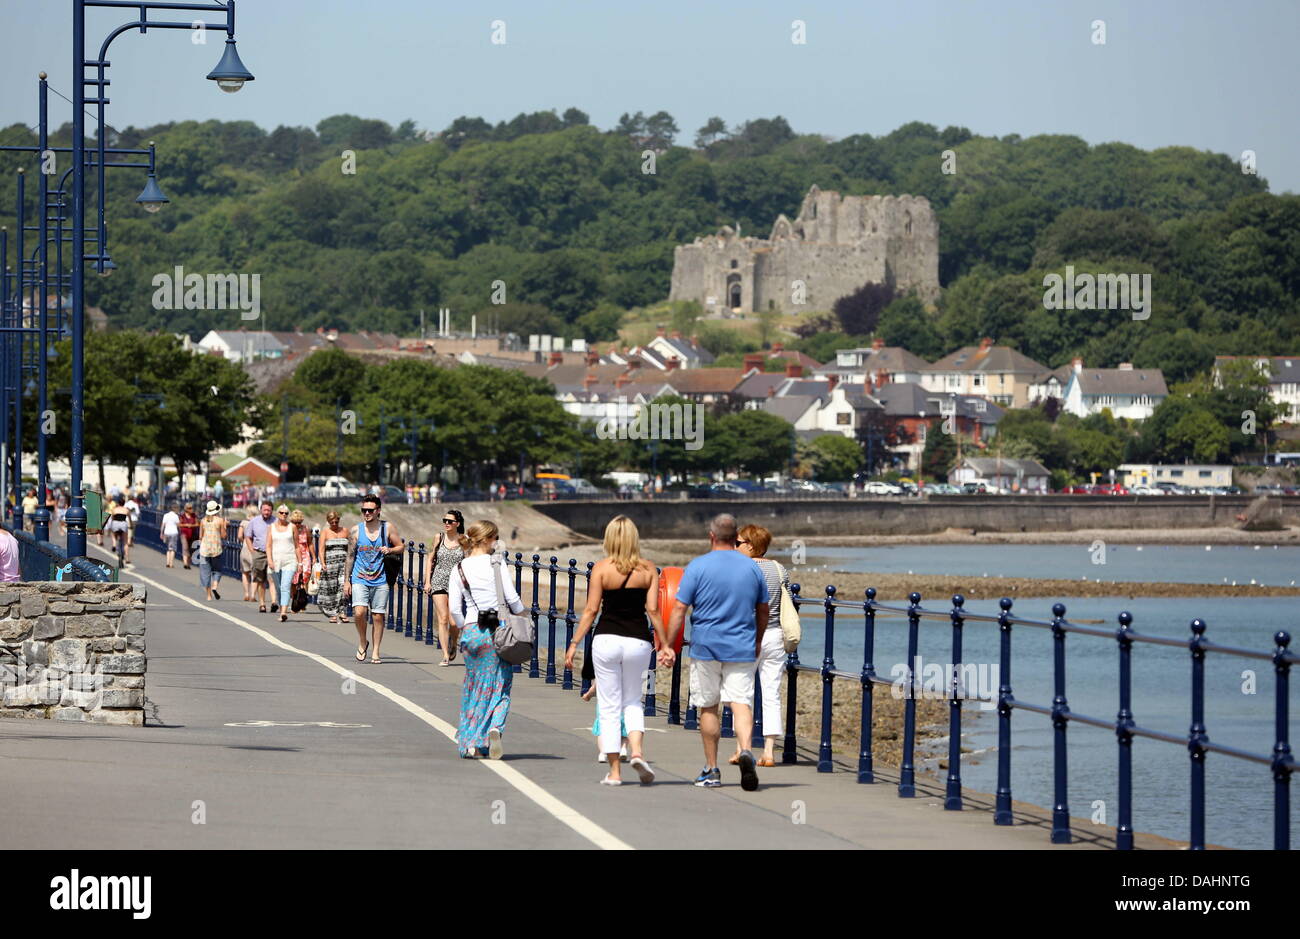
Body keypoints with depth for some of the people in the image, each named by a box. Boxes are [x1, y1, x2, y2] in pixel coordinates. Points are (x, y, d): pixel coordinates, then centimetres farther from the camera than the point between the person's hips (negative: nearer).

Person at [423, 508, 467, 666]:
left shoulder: (463, 541, -1)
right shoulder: (439, 538, 3)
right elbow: (430, 560, 10)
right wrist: (427, 581, 4)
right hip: (439, 582, 1)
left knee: (453, 621, -6)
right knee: (442, 619, -7)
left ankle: (453, 646, 24)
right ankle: (445, 656, -4)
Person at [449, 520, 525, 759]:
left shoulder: (459, 569, 4)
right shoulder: (495, 564, -4)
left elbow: (454, 608, 1)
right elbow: (512, 598, -7)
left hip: (471, 631, 3)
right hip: (499, 629, -3)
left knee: (473, 686, 15)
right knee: (500, 685, 6)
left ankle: (469, 743, 15)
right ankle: (495, 728, -19)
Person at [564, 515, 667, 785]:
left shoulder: (602, 568, -4)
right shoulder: (648, 569, 0)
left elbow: (591, 610, -5)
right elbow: (653, 610, -3)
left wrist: (575, 644, 0)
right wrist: (664, 644, 5)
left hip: (606, 639, -2)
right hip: (638, 641, 2)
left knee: (610, 707, 8)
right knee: (632, 701, 19)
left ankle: (614, 771, 7)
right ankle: (637, 751, -5)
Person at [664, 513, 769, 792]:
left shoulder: (698, 567, -6)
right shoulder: (752, 568, 5)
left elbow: (680, 609, -8)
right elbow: (763, 610, 14)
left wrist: (668, 645, -1)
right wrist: (757, 642, 29)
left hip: (706, 647, -2)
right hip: (742, 649, 2)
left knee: (708, 707, 9)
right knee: (741, 702, -3)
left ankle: (711, 770, 15)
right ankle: (746, 750, -30)